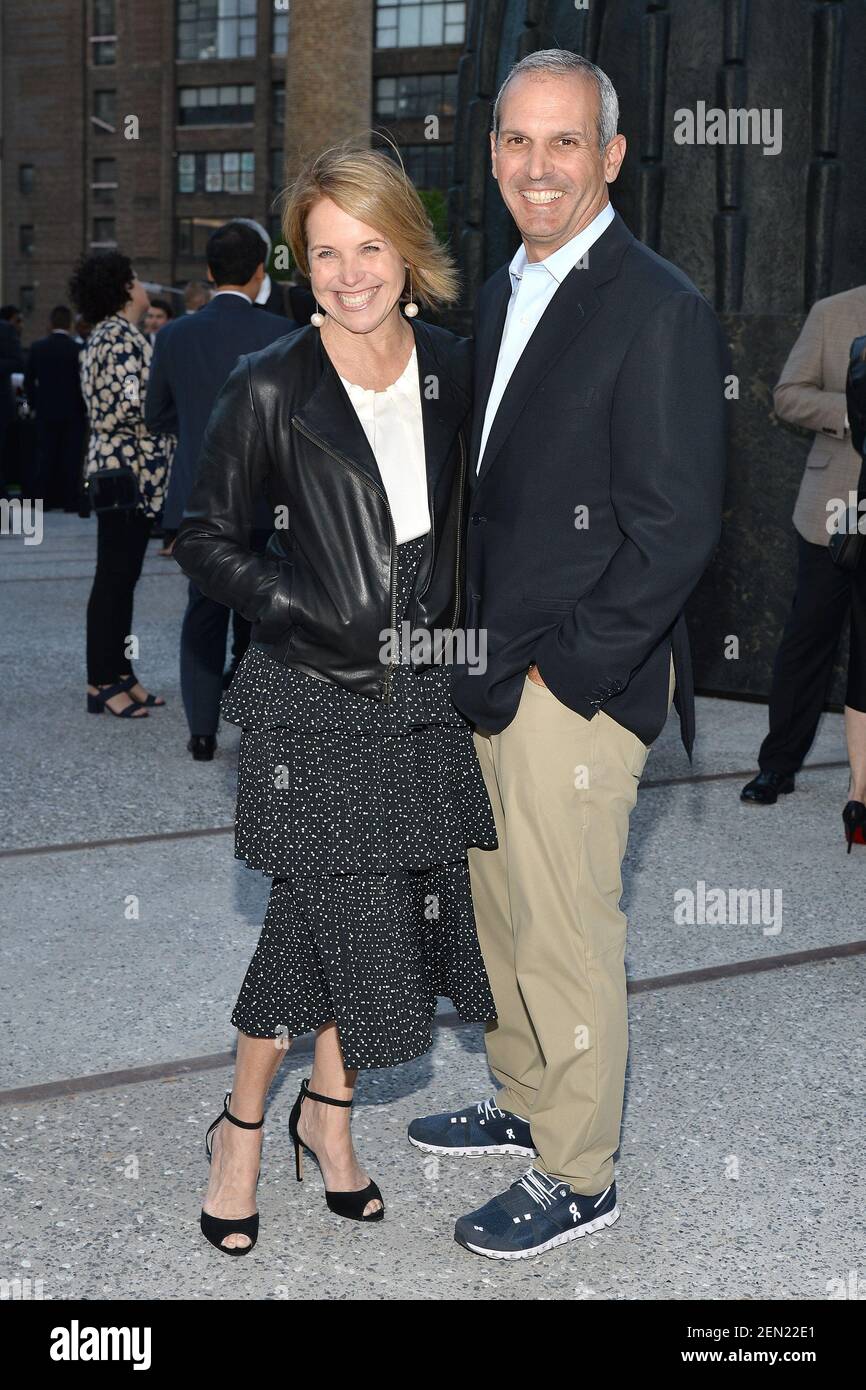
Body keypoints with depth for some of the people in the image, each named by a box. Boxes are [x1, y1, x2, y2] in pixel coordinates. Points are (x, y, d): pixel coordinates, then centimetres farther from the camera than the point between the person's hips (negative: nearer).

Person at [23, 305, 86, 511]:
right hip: (72, 411, -3)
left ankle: (44, 499, 9)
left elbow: (29, 380, 2)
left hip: (45, 411, 3)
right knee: (71, 456, 2)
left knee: (46, 456, 9)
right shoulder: (78, 350, -12)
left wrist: (34, 404, 14)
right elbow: (83, 380, -9)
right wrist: (83, 406, 5)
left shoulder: (37, 347, -2)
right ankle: (70, 500, 2)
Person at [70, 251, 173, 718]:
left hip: (119, 467, 10)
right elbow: (132, 405, -24)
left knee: (122, 576, 12)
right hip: (128, 469, -10)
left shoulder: (107, 334, 17)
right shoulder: (121, 337, -14)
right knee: (114, 578, -5)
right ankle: (102, 684, 0)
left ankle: (119, 675, 17)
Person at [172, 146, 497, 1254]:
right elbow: (206, 540, -4)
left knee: (404, 917, 10)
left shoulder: (451, 370, 5)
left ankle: (328, 1112, 31)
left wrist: (451, 619, 4)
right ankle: (244, 1123, 19)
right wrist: (309, 614, -15)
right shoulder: (271, 390, -8)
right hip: (314, 703, -5)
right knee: (330, 922, -3)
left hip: (423, 695, 5)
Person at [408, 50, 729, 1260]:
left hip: (579, 686, -8)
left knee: (566, 935, 2)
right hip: (493, 673, 8)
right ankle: (525, 1105, 38)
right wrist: (473, 649, 9)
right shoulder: (503, 295, 12)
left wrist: (562, 673, -16)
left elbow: (677, 528, -18)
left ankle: (577, 1176, 18)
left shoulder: (661, 311, -15)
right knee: (503, 913, 19)